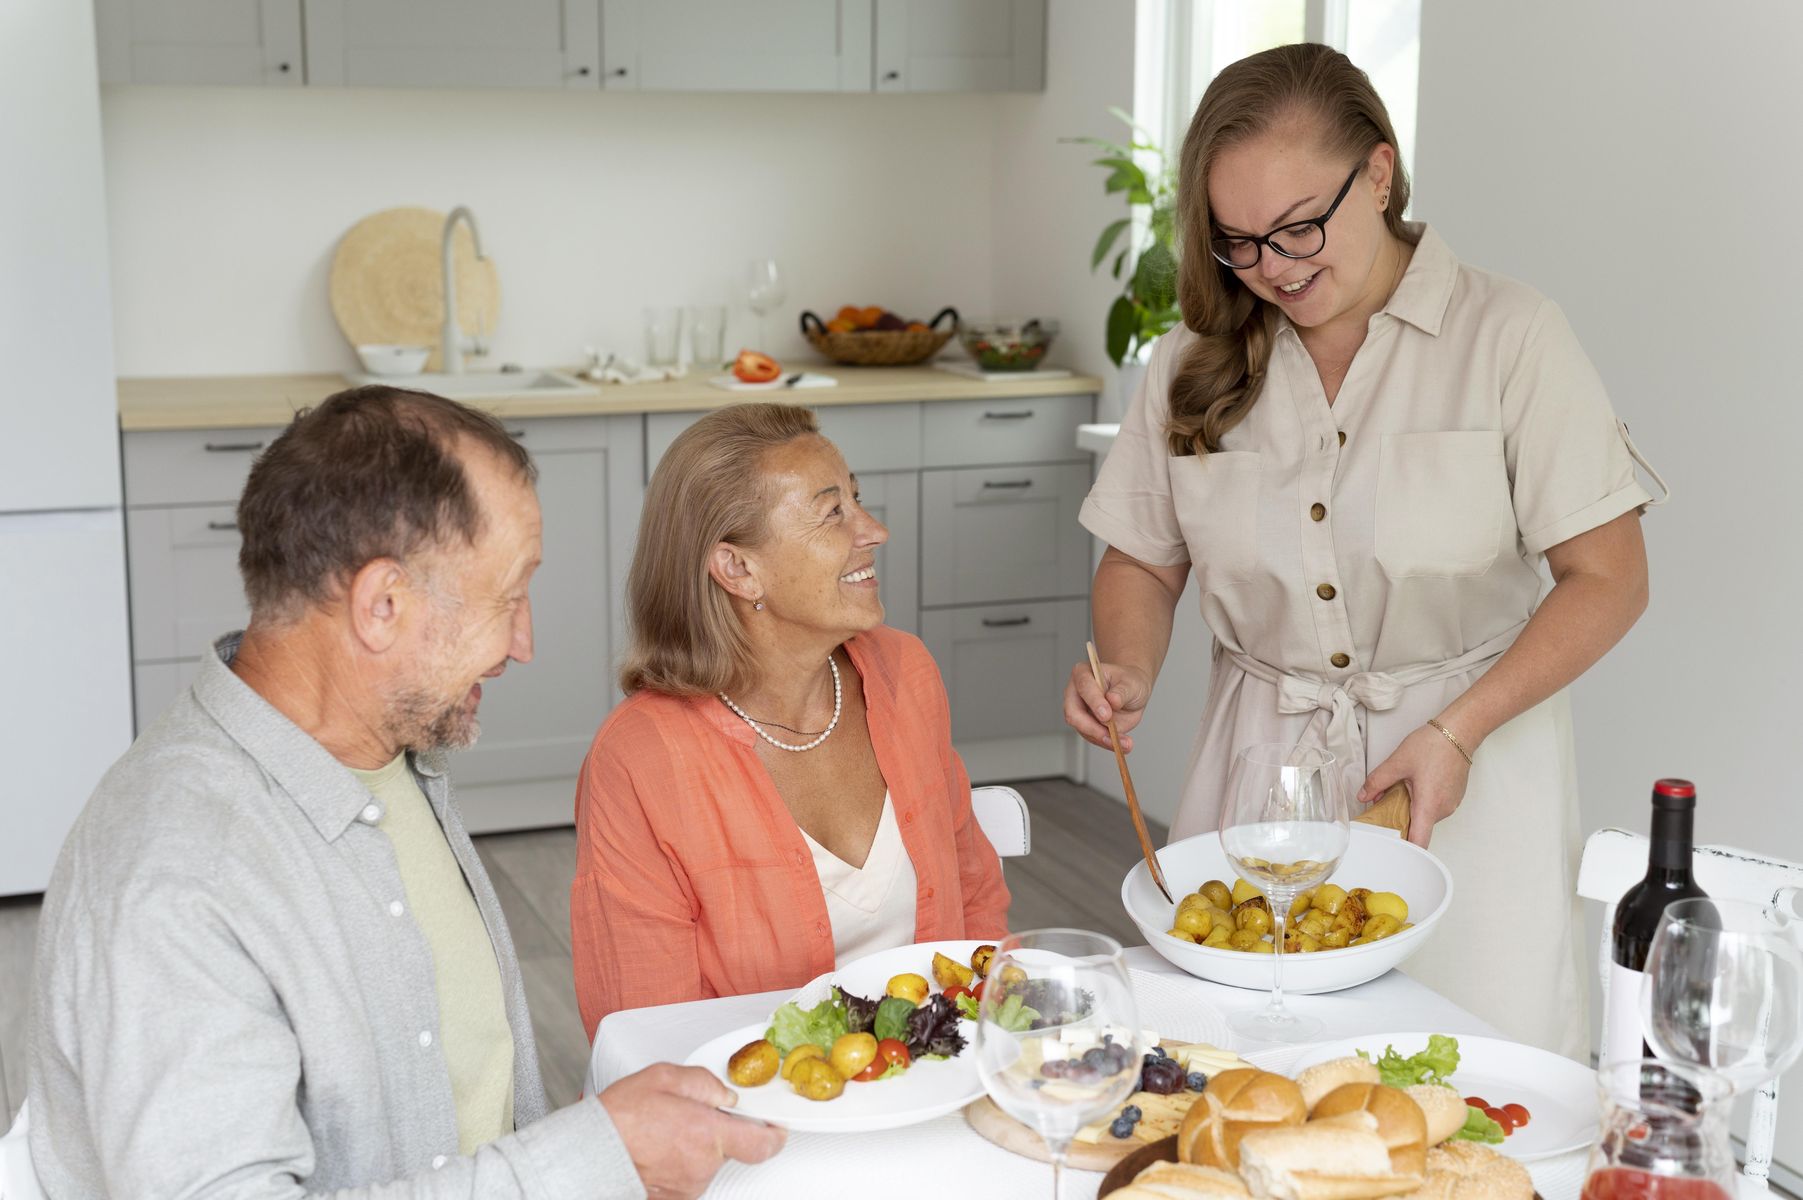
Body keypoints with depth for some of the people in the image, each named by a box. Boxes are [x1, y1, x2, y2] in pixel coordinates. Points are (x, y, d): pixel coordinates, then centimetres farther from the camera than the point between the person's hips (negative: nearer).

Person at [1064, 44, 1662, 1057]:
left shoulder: (1507, 336, -7)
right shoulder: (1197, 362, 5)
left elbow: (1607, 578, -7)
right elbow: (1144, 561, 13)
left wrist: (1455, 731, -16)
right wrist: (1129, 675, -9)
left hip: (1470, 756, -2)